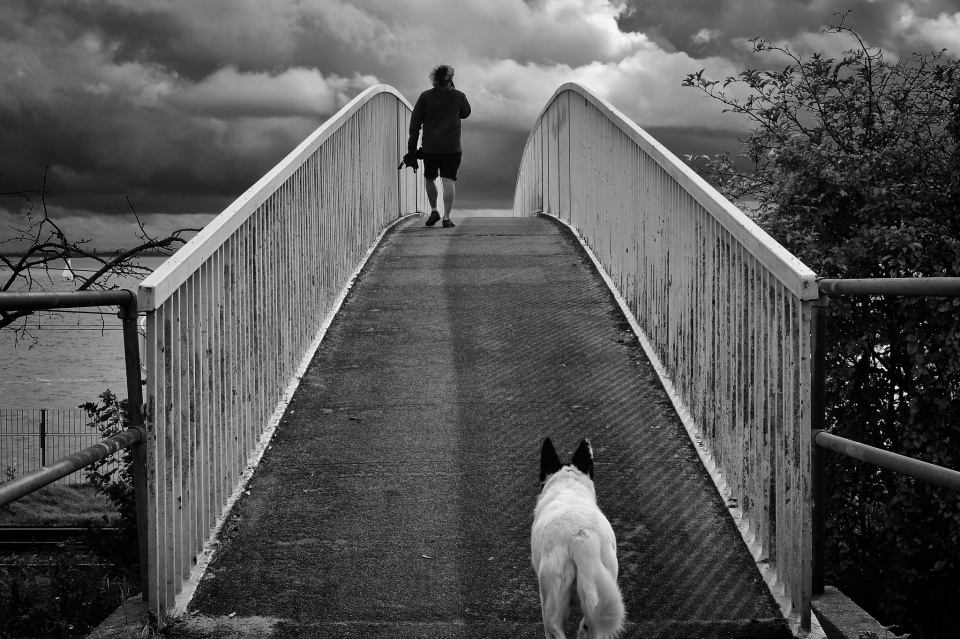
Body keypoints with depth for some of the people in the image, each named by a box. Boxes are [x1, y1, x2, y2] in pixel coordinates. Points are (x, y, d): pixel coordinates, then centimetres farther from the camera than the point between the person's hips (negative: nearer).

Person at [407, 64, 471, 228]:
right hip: (452, 147, -1)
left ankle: (434, 211, 15)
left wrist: (411, 147, 7)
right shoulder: (458, 96, 2)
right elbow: (465, 114, 22)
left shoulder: (425, 96, 2)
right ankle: (446, 217, -10)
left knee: (430, 178, 19)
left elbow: (415, 123, 1)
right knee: (449, 180, -3)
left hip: (430, 146, 1)